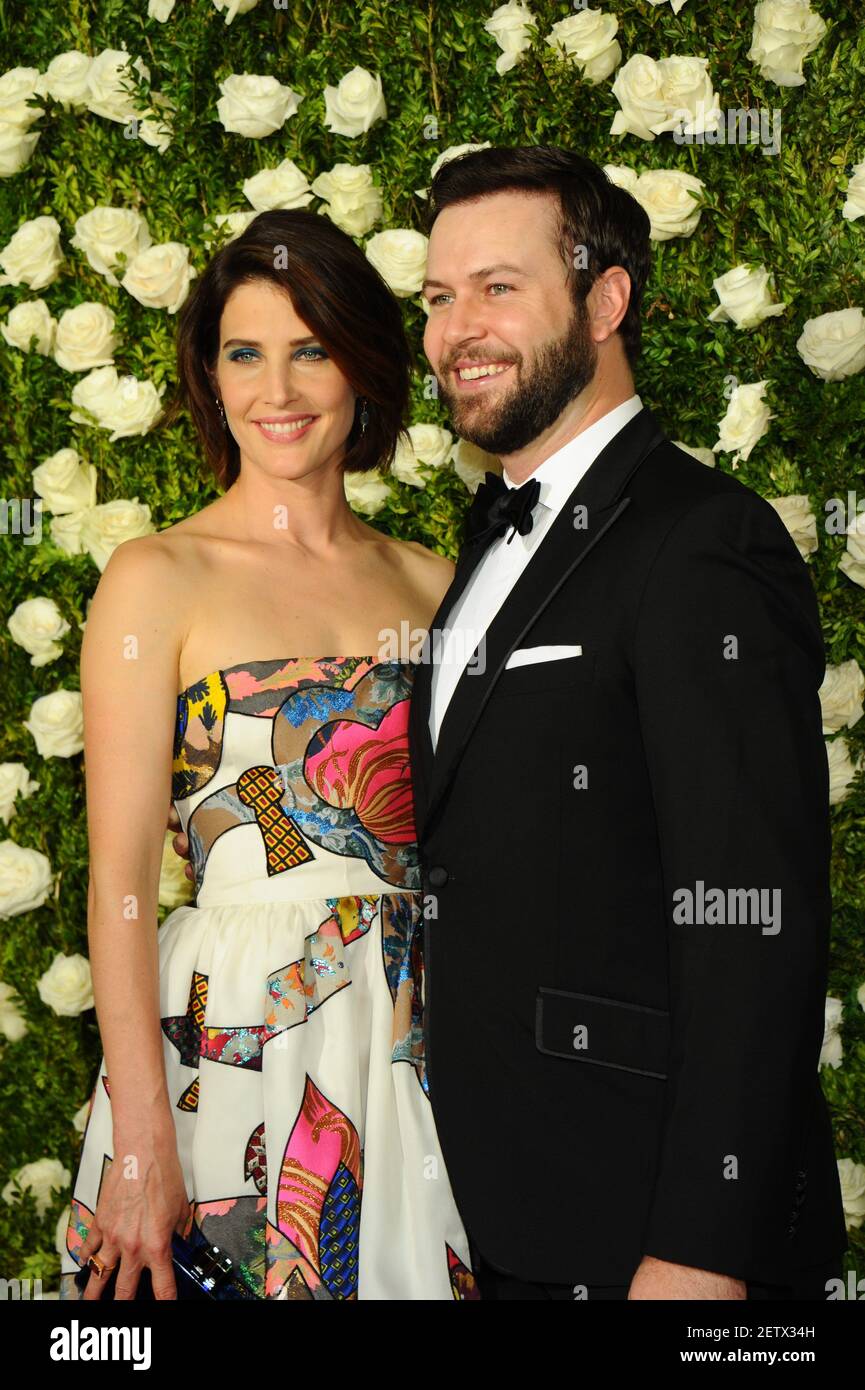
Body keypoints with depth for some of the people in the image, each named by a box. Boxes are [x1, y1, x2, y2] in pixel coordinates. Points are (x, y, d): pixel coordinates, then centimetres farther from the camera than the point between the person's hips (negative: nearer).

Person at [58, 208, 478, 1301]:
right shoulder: (158, 578, -5)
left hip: (420, 1041, 4)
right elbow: (119, 879, -9)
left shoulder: (429, 582, 7)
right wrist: (141, 1140, -15)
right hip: (232, 1042, -4)